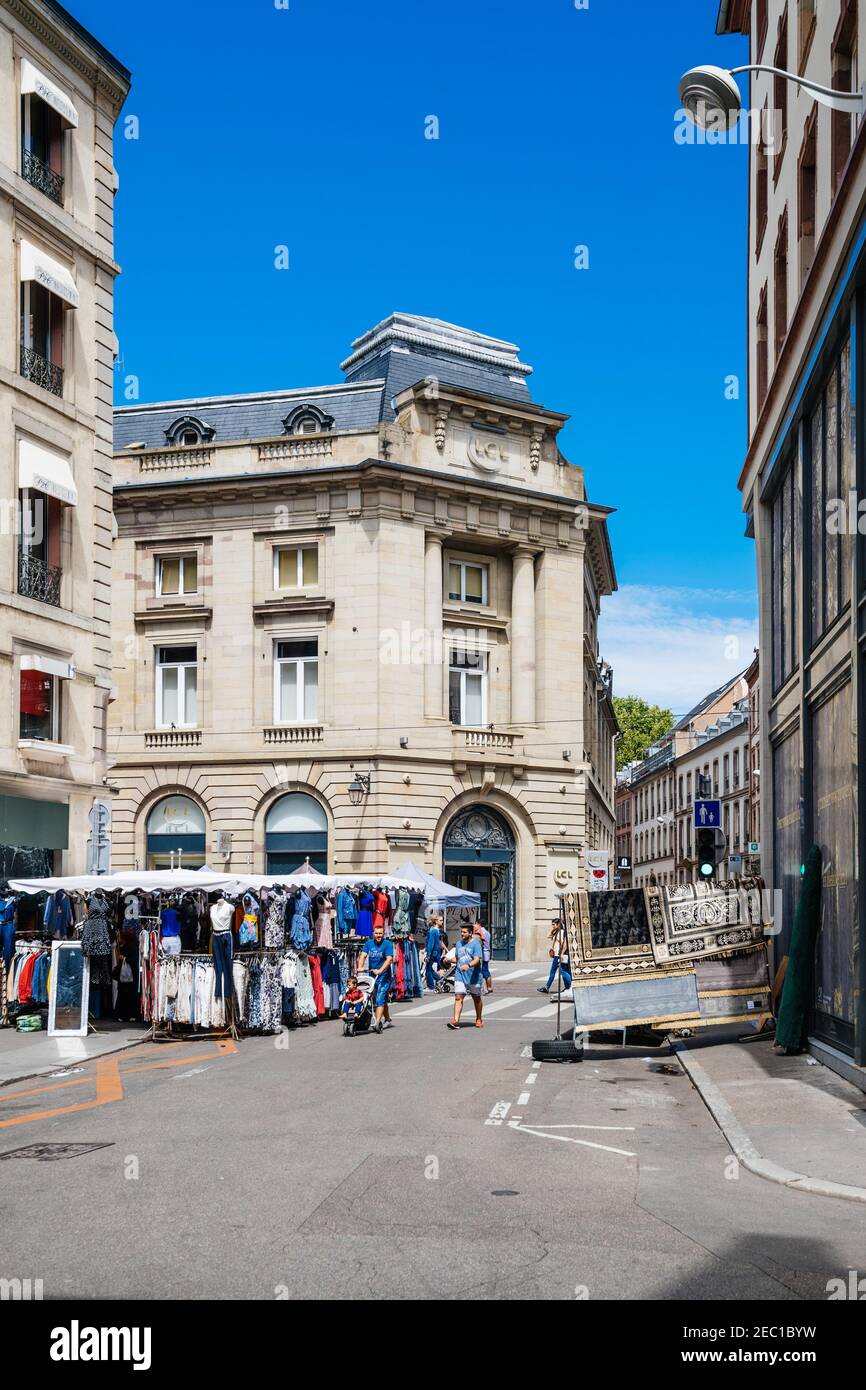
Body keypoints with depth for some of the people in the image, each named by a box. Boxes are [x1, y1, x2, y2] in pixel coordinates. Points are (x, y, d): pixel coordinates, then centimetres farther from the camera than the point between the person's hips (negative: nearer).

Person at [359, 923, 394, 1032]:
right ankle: (388, 1020, 33)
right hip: (372, 976, 6)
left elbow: (389, 959, -19)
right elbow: (363, 955, -3)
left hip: (384, 976, -6)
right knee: (383, 999, 18)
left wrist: (380, 970, -32)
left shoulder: (388, 944, -8)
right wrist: (360, 967, -22)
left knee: (380, 999, -17)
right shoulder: (369, 944, 8)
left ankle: (377, 1023, -26)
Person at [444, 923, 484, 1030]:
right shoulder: (459, 944, 10)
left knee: (476, 999, 13)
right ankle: (456, 1020, -17)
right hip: (460, 976, 4)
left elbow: (477, 959, -21)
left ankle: (478, 1020, 29)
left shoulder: (475, 944, -9)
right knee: (458, 998, -10)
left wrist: (468, 965, -39)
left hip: (474, 977, -4)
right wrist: (449, 959, 5)